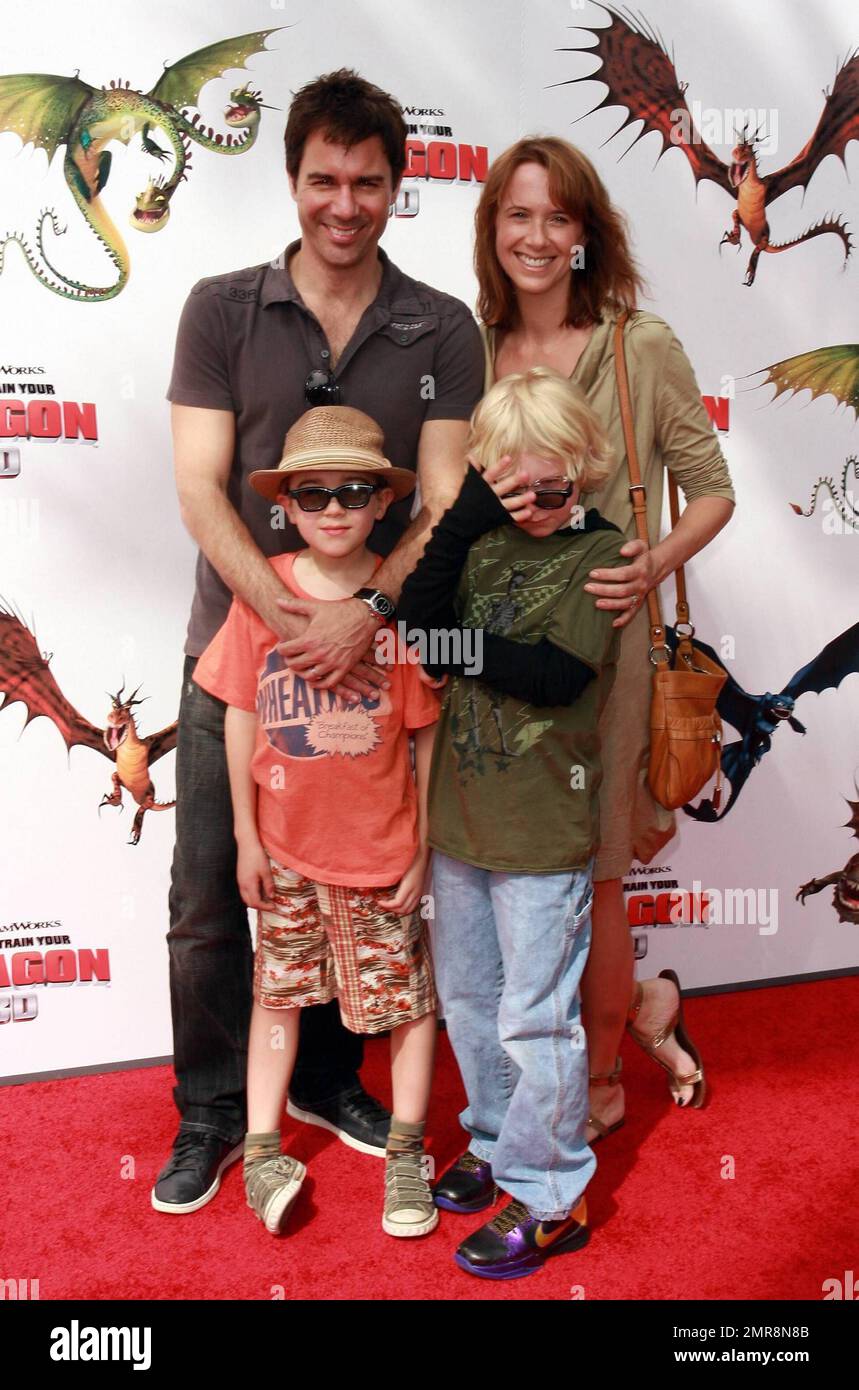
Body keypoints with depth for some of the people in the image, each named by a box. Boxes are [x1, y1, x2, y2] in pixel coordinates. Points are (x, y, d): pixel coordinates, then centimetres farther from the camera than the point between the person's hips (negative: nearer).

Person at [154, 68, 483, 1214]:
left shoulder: (443, 332, 2)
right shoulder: (222, 311, 1)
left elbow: (442, 506, -5)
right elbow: (200, 490, -6)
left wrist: (361, 613, -22)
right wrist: (288, 616, -20)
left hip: (371, 649, 1)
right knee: (209, 897, 6)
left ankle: (327, 1078, 37)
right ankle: (211, 1114, 27)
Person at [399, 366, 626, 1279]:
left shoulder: (601, 553, -7)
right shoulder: (479, 540, 6)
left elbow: (557, 674, -20)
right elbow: (416, 622, -12)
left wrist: (456, 644, -12)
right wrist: (470, 507, -16)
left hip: (544, 831, -6)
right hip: (459, 819, 6)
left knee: (535, 1018, 5)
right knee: (466, 997, 20)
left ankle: (549, 1197, 25)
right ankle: (496, 1144, 42)